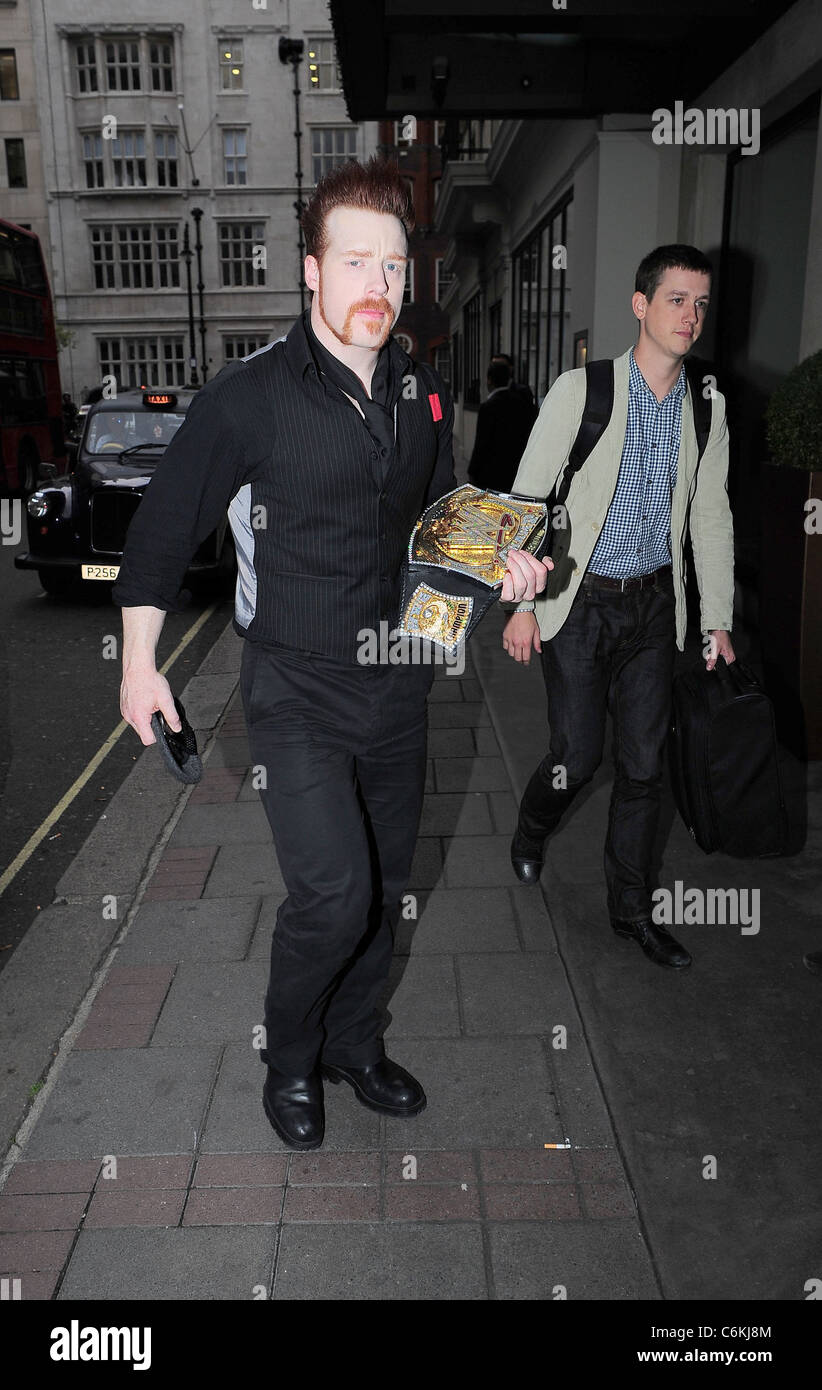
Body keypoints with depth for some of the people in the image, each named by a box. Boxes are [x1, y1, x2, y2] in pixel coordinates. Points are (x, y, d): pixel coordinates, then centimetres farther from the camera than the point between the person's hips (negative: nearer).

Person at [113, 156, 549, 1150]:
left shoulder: (424, 394, 5)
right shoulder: (250, 396, -12)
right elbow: (162, 525, -4)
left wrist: (500, 566, 0)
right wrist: (139, 660, -5)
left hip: (397, 683, 6)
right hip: (297, 690, -5)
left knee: (384, 888, 15)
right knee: (334, 891, -14)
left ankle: (353, 1043, 40)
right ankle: (289, 1059, 17)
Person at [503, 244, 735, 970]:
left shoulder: (707, 406, 5)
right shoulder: (581, 389, -8)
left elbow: (712, 517, 10)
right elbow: (527, 499, -7)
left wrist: (719, 622, 8)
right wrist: (522, 604, -10)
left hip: (655, 603, 4)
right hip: (580, 602, -4)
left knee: (645, 763, 7)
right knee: (579, 755, 0)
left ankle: (631, 907, 24)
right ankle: (531, 830, 35)